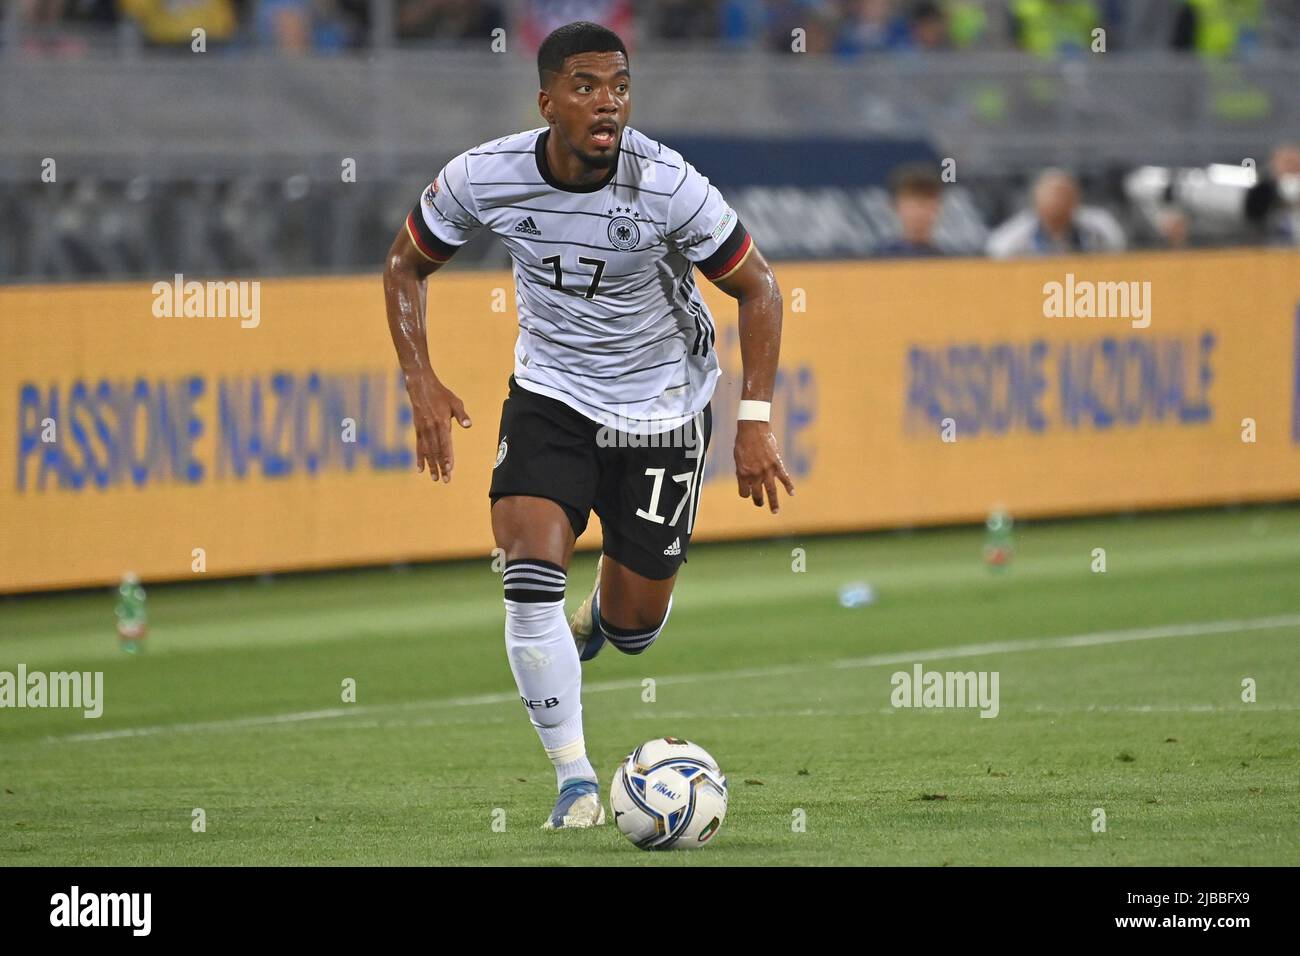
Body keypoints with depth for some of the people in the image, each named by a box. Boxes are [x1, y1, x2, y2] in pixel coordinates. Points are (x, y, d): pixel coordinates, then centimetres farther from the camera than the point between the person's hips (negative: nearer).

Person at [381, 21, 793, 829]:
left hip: (662, 412, -1)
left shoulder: (668, 187, -24)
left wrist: (756, 420, -17)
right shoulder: (484, 178, -17)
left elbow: (757, 287, -11)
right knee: (532, 578, -21)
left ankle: (599, 619, 48)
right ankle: (575, 782, -9)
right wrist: (422, 382, -11)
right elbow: (408, 263, 1)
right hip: (550, 396, 1)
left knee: (635, 629, 7)